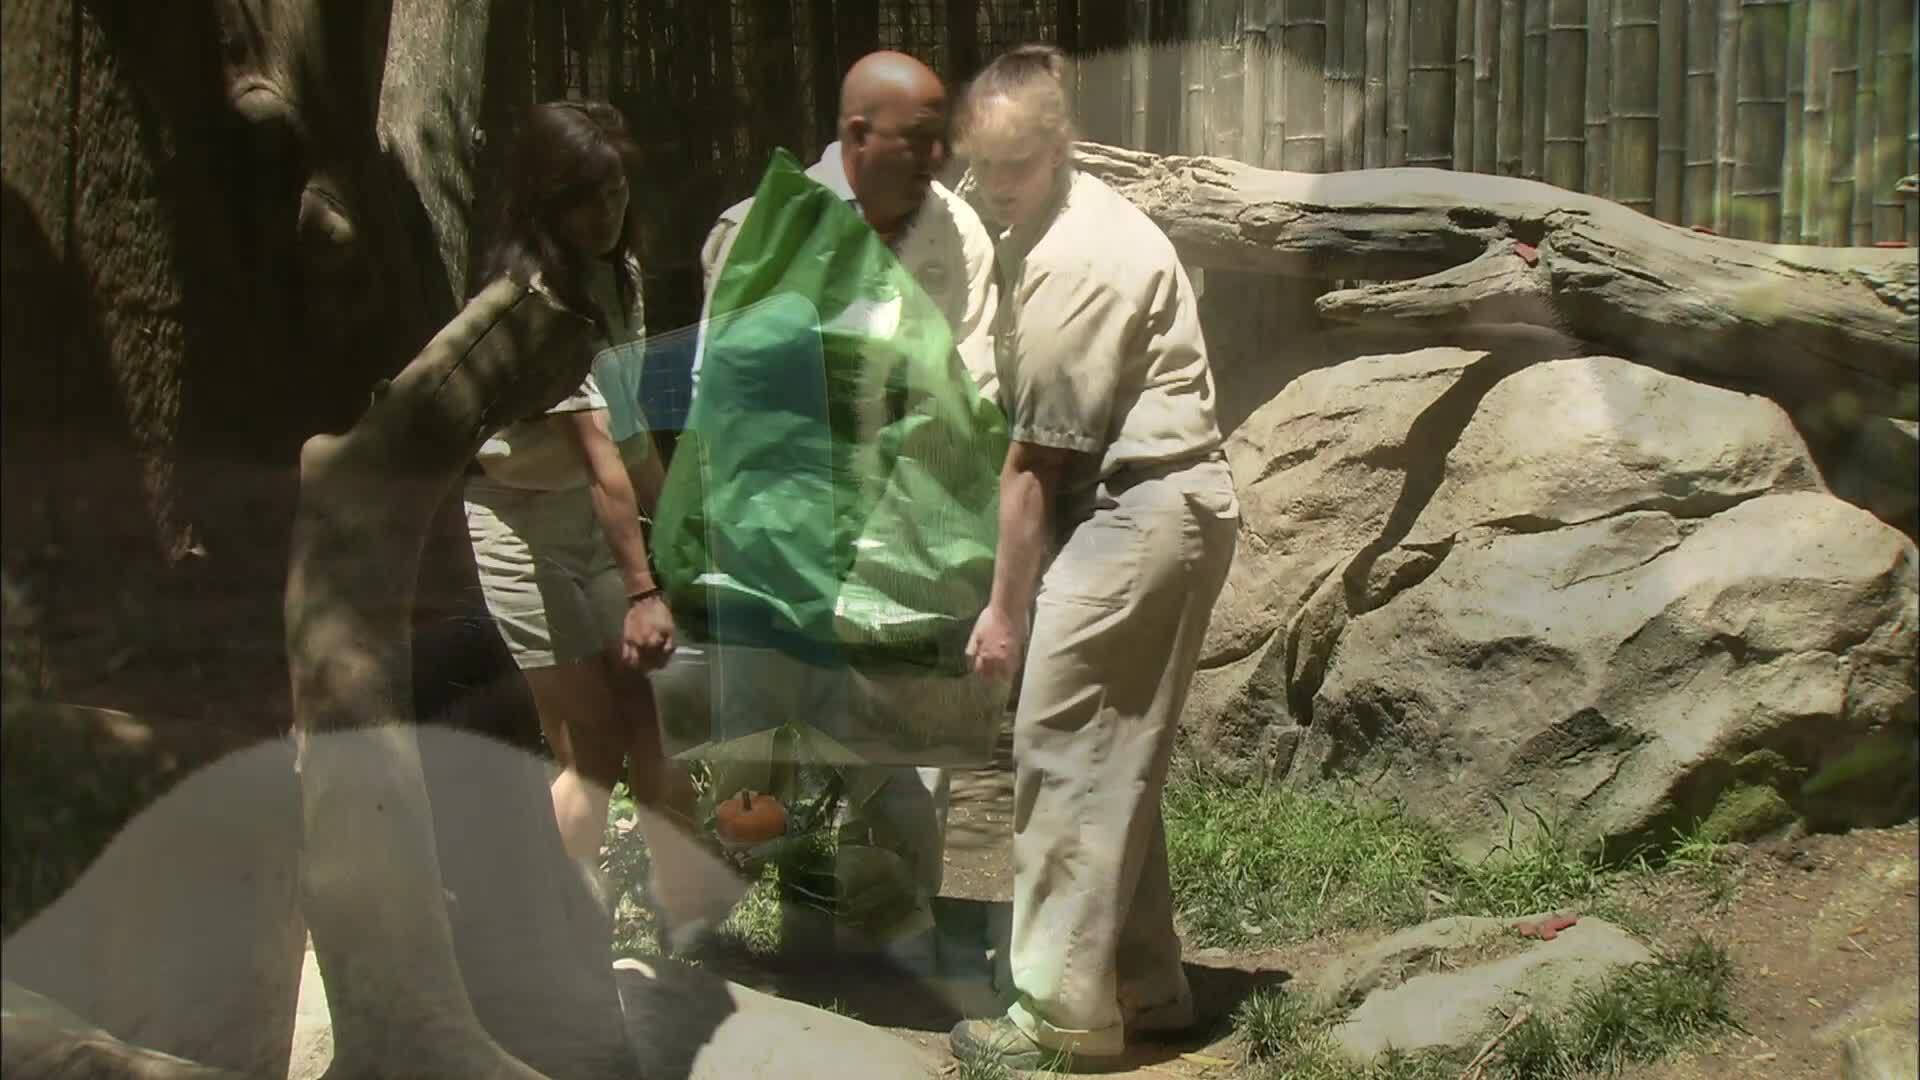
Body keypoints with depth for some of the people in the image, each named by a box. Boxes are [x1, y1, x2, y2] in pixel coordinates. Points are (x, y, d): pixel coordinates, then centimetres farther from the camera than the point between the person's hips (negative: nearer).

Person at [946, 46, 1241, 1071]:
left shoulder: (1072, 263, -19)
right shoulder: (1068, 220, 13)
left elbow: (1040, 457, -15)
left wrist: (1005, 604, -9)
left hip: (1139, 515, -10)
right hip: (1156, 509, 10)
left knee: (1065, 749, -6)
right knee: (1113, 756, 14)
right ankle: (1141, 987, 23)